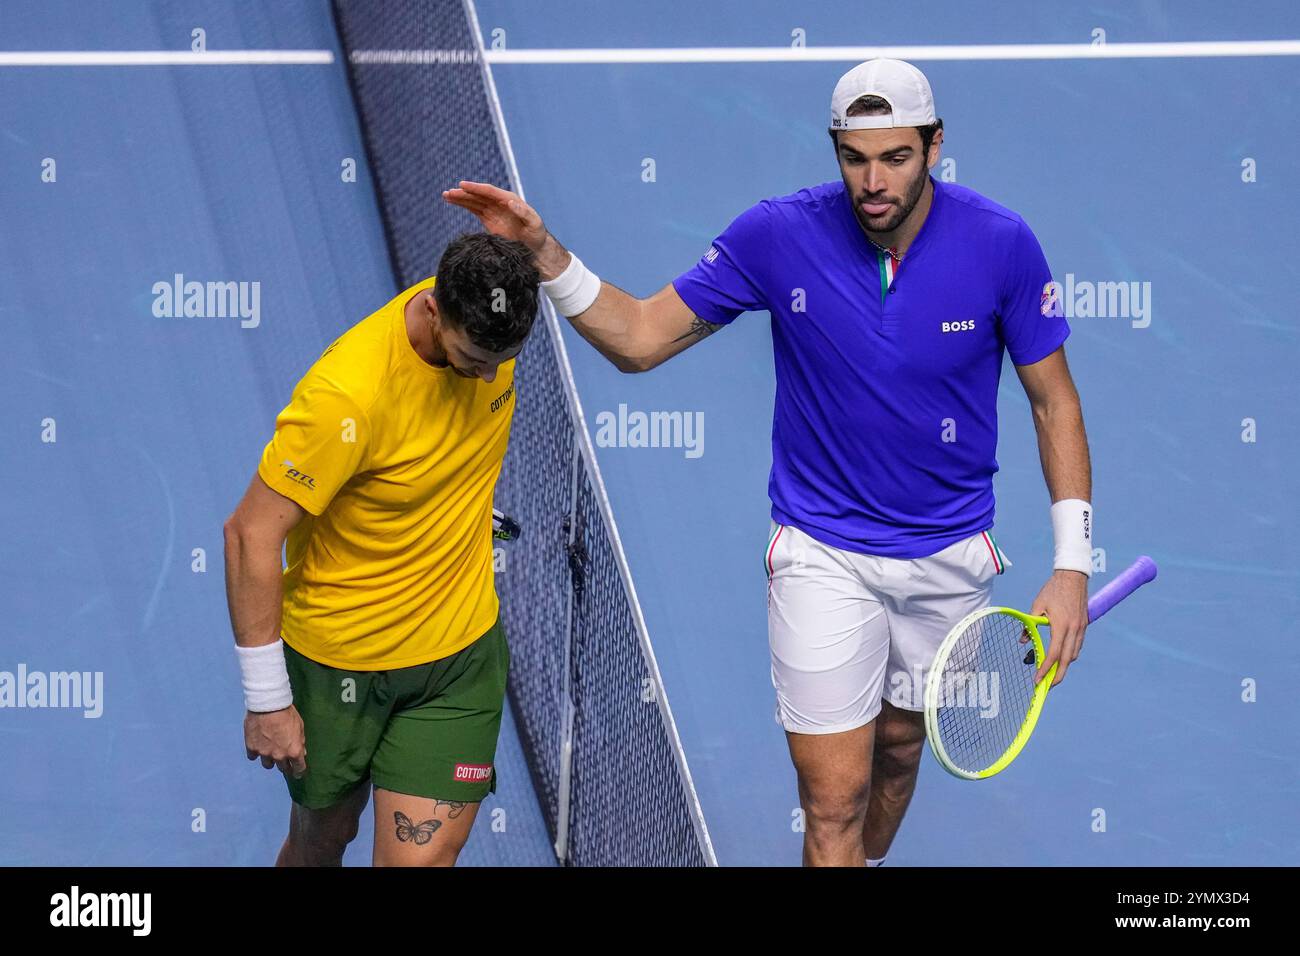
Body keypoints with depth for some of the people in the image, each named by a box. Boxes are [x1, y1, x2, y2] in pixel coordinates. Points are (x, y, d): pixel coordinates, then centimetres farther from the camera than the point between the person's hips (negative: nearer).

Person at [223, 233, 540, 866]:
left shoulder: (487, 317, -13)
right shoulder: (346, 394, -31)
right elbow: (251, 534, -24)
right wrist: (267, 699, -20)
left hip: (463, 650, 4)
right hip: (338, 658, -4)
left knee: (421, 860, -5)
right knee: (322, 841, 18)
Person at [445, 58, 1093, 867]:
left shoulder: (1002, 244, -14)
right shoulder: (780, 235, -15)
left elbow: (1055, 402, -4)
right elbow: (639, 338, -7)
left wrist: (1073, 563, -9)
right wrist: (544, 251, -22)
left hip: (951, 555, 2)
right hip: (824, 551, -1)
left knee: (900, 749, 21)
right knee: (834, 798, -7)